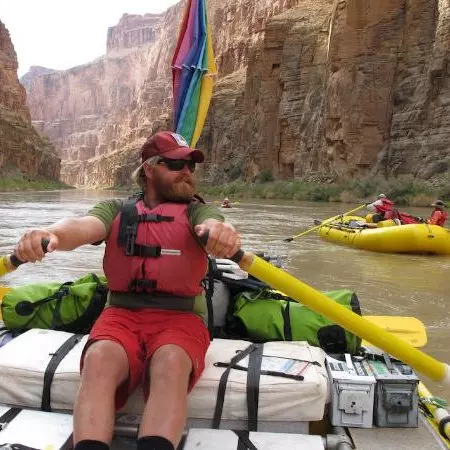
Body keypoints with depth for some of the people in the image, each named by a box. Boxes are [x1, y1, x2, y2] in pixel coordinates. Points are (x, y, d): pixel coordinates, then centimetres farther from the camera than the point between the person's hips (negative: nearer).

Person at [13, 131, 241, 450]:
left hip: (179, 317, -1)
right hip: (121, 314, 1)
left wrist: (220, 231, -41)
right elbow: (82, 226, -7)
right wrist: (48, 234, -32)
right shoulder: (116, 209, 14)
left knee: (171, 364, -34)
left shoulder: (197, 211, 11)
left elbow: (212, 224, -14)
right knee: (99, 360, -31)